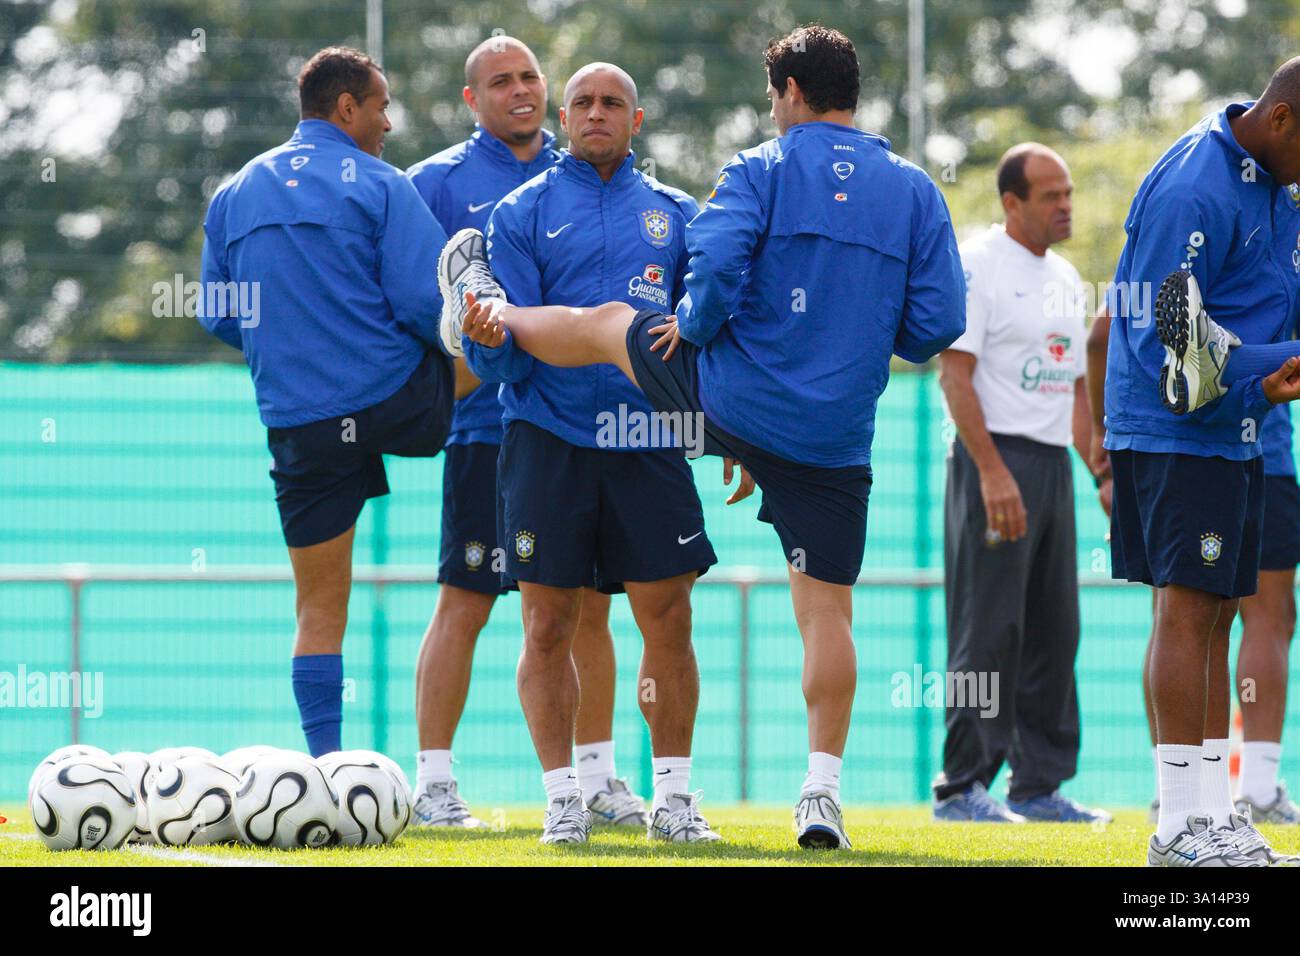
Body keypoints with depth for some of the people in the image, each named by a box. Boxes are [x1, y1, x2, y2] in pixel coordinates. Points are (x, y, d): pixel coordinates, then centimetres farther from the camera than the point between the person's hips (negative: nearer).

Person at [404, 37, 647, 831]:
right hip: (487, 423, -4)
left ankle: (596, 777, 16)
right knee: (465, 604, -4)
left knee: (589, 606, 7)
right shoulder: (439, 182, 2)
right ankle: (433, 783, 1)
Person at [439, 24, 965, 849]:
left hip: (729, 399, -2)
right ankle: (823, 790, -4)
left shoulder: (761, 171, -5)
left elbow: (716, 262, -22)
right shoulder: (916, 192, 5)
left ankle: (487, 317, 51)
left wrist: (695, 325, -1)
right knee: (828, 609, 4)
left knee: (607, 324, 26)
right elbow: (938, 324, 1)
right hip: (838, 439, 2)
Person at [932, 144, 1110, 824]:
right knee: (988, 633, -8)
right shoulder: (975, 265, -8)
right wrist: (992, 471, -22)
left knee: (1054, 633, 8)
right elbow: (954, 373, -15)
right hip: (995, 461, -8)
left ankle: (1039, 786, 13)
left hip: (1052, 463, 8)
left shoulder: (1066, 279, 17)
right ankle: (961, 786, -3)